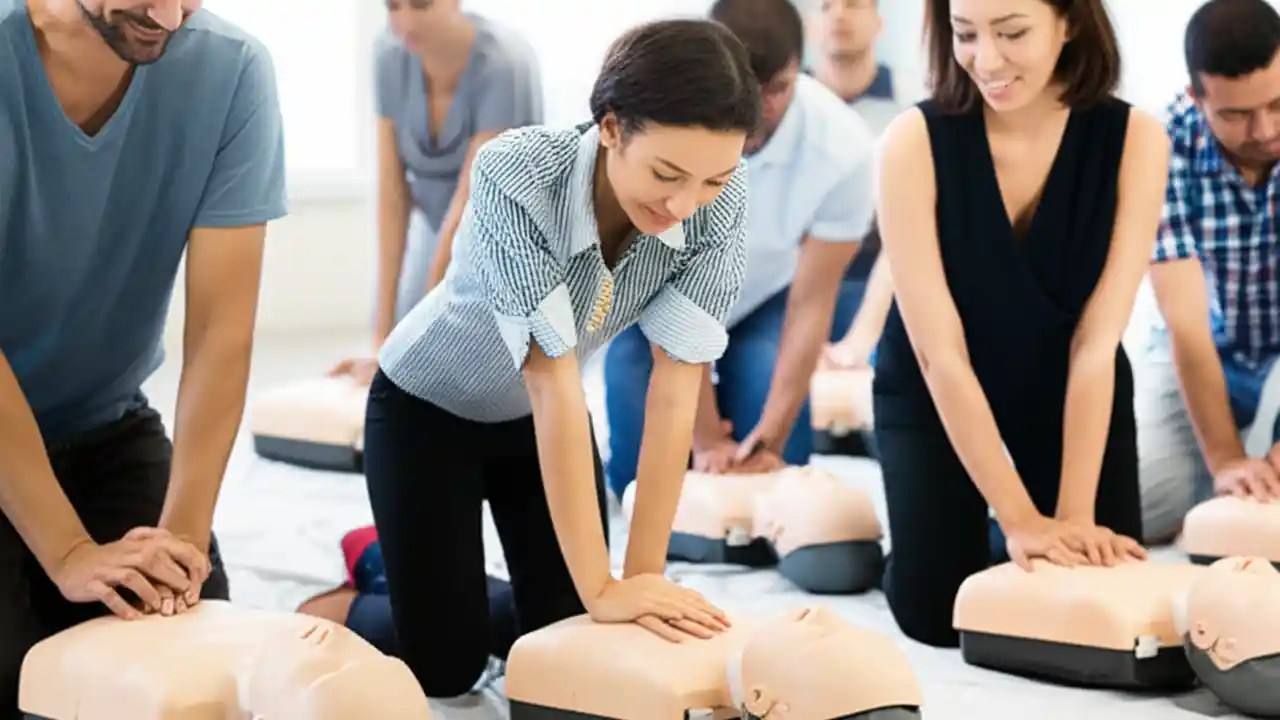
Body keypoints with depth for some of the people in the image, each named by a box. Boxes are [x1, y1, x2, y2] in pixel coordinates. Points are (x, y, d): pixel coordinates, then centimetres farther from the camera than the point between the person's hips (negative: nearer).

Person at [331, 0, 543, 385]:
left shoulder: (504, 64, -30)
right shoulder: (390, 56, -16)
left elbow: (469, 206, -30)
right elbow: (392, 195, -15)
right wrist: (383, 333, -18)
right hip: (439, 234, 5)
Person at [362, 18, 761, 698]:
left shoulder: (721, 203, -26)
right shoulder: (517, 173, -38)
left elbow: (676, 387, -24)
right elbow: (552, 380, -38)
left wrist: (645, 572, -26)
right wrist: (602, 587, -37)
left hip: (534, 414, 4)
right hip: (427, 406, -4)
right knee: (444, 665, -3)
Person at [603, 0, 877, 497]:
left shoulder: (842, 146, -34)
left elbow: (810, 304, -22)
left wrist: (771, 440, -25)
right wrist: (706, 439, -27)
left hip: (765, 299, 1)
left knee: (776, 476, -16)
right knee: (643, 473, -16)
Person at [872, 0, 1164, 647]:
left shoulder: (1135, 139, -20)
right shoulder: (916, 140, -24)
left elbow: (1096, 342, -21)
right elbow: (940, 351, -25)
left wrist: (1075, 512, -25)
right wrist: (1019, 517, -27)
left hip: (1076, 397, 1)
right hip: (932, 396, -1)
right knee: (935, 614, -10)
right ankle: (982, 531, 22)